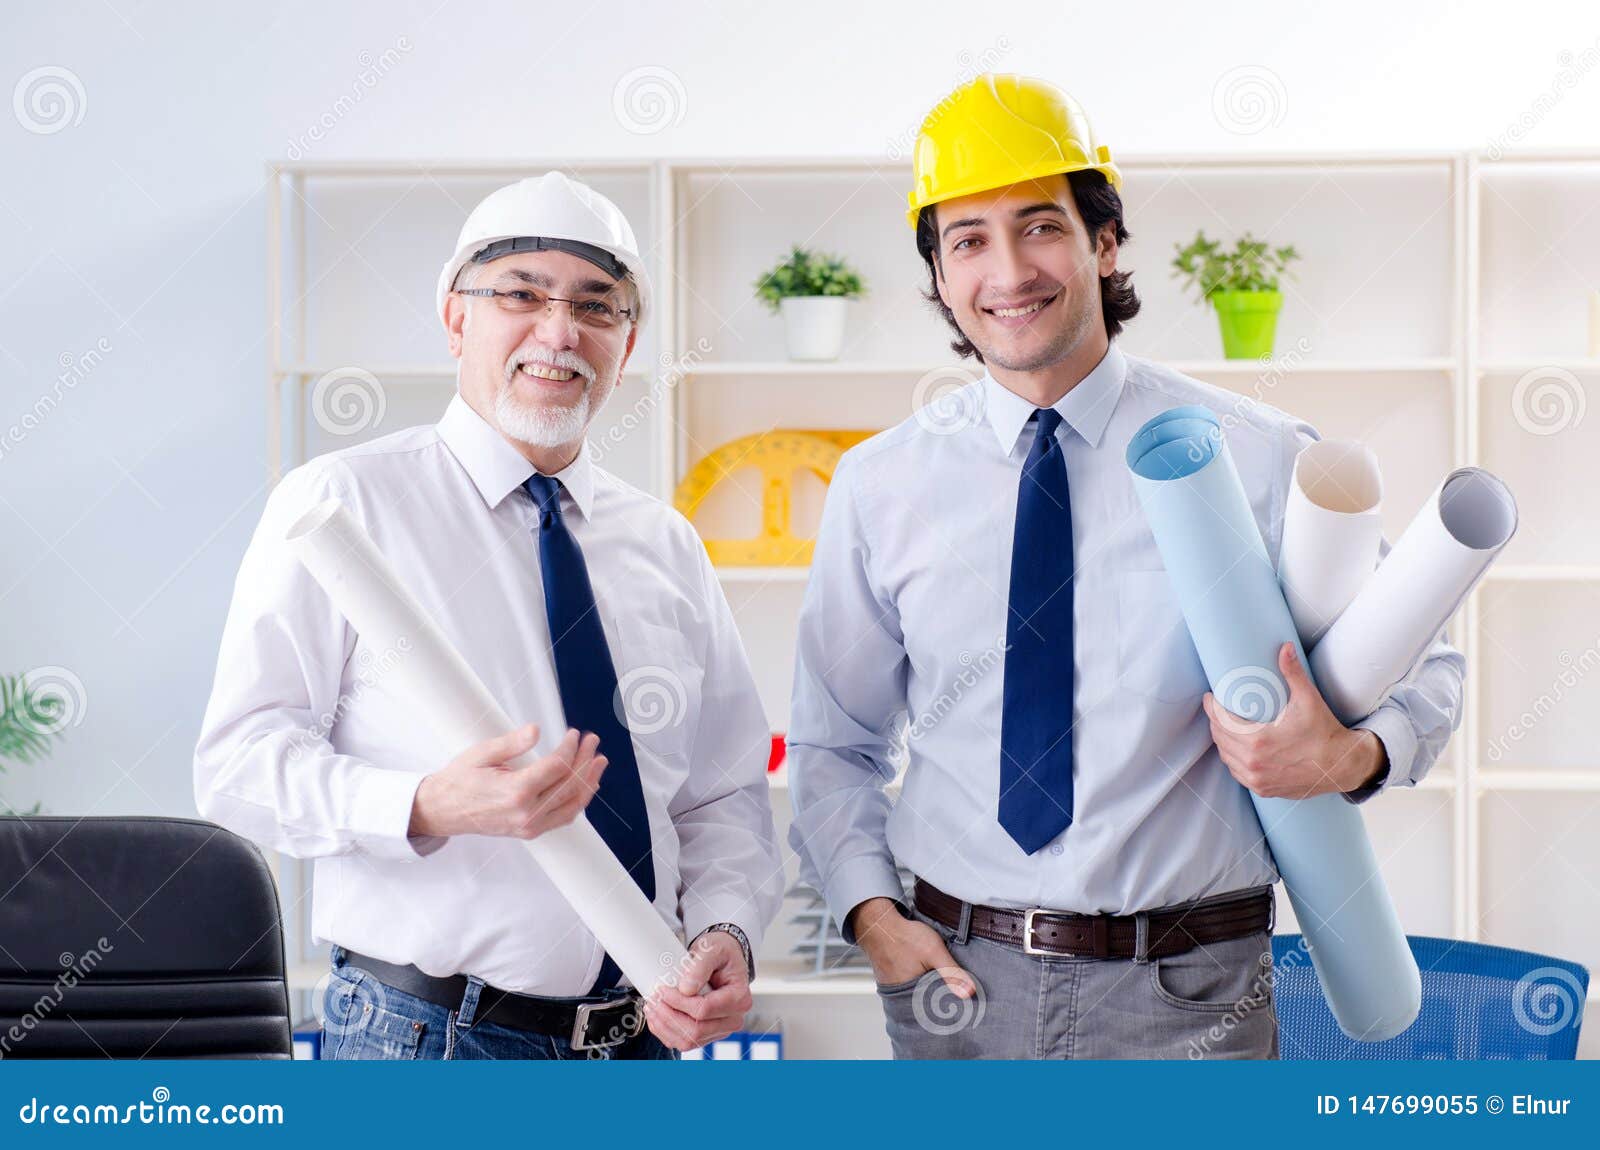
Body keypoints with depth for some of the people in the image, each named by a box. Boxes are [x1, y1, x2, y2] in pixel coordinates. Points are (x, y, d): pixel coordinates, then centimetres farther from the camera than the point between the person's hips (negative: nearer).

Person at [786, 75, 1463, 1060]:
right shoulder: (880, 485, 2)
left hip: (1186, 990, -1)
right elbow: (832, 742, 11)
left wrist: (1354, 754, -16)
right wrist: (869, 909, -3)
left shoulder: (1258, 458, -5)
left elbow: (1420, 668, 4)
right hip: (957, 978, 2)